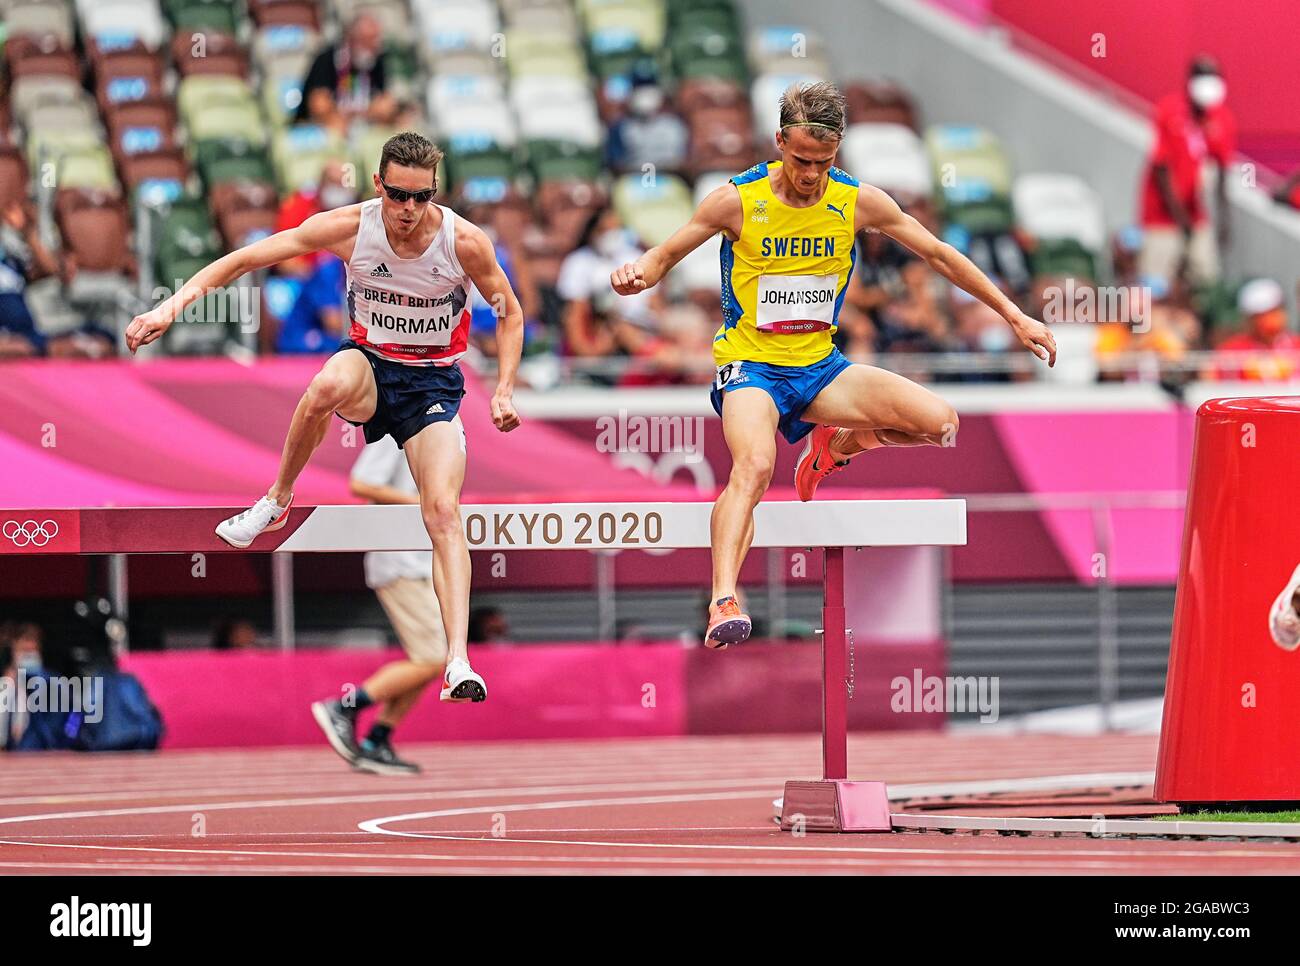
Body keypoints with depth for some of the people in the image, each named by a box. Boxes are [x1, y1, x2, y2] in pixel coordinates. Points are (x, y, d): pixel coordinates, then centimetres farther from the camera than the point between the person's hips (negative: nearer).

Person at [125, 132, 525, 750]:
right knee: (327, 385, -39)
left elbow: (508, 310, 3)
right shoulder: (348, 227, -16)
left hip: (433, 382, 0)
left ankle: (459, 664, -25)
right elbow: (245, 259, -14)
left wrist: (504, 391, -7)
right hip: (369, 361, 0)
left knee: (443, 512, -21)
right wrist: (172, 306, -24)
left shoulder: (464, 242, -16)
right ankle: (276, 501, -14)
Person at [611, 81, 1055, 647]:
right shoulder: (738, 201, -11)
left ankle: (837, 445, 17)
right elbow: (666, 255, 0)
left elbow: (938, 255, 7)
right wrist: (638, 274, -25)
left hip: (820, 366, 4)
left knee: (941, 424, -13)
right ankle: (724, 602, -45)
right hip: (750, 365, -4)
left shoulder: (858, 202, -3)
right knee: (754, 466, -36)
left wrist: (1014, 317, 8)